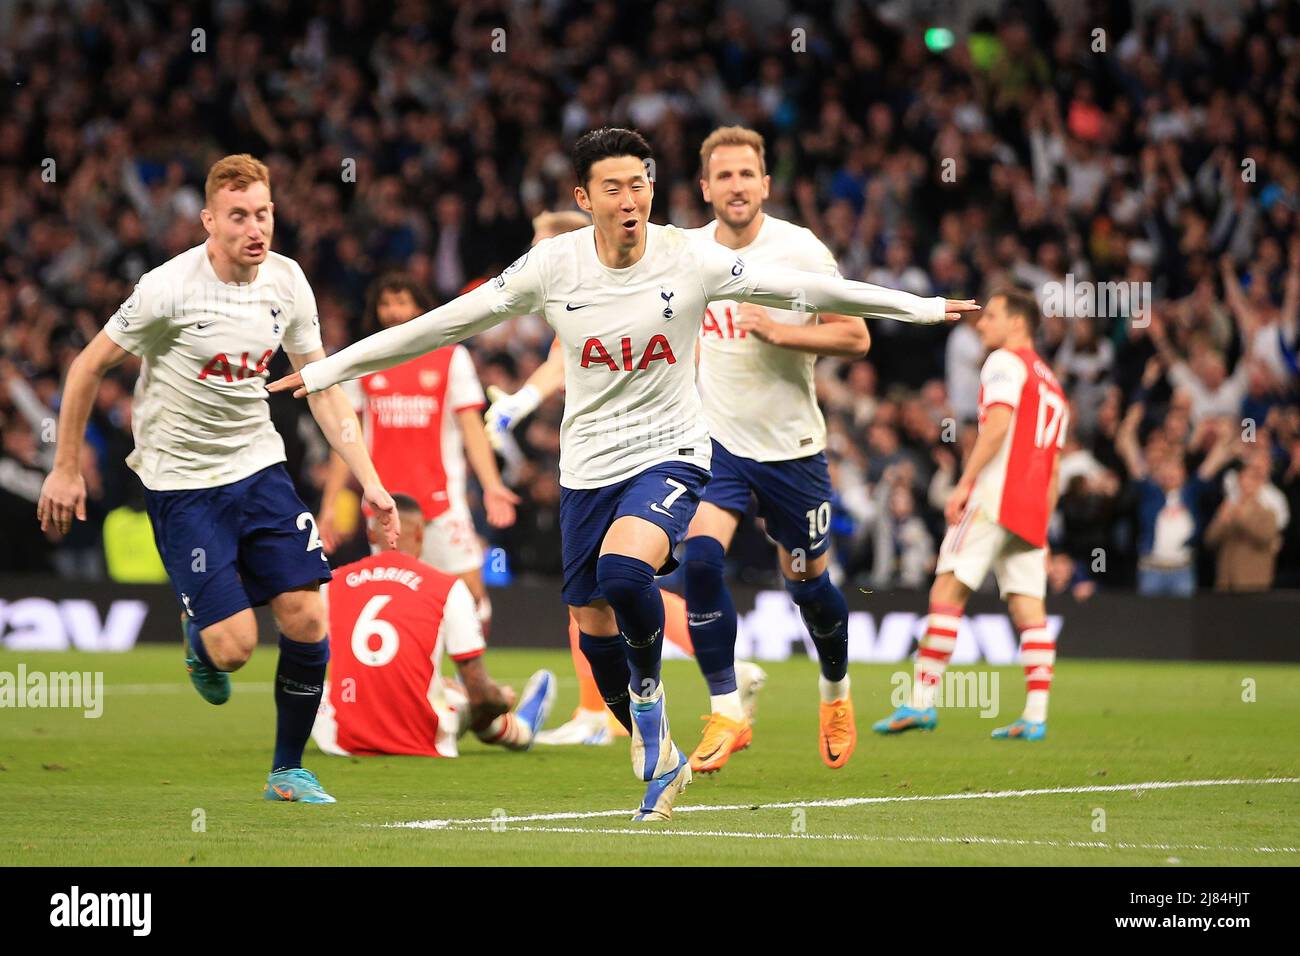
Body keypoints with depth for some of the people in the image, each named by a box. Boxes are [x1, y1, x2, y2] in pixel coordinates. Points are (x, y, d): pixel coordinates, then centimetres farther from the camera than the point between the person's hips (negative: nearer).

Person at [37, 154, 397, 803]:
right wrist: (66, 469, -4)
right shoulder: (170, 287, -18)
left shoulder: (286, 281, -2)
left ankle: (288, 770, 13)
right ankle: (197, 635, 26)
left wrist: (369, 481, -1)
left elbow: (323, 388, 7)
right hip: (182, 482, -5)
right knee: (233, 647, -13)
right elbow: (89, 366, -7)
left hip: (259, 465, 5)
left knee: (308, 621, -6)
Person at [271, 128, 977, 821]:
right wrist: (328, 369, -2)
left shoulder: (690, 259, -11)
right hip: (588, 463, 3)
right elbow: (445, 324, -3)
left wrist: (921, 307, 0)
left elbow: (801, 289, -3)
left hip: (670, 452, -3)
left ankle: (649, 688, -3)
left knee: (624, 568, -31)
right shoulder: (552, 266, -9)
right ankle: (657, 758, 28)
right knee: (593, 623, 5)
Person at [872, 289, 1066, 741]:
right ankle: (1035, 716, -4)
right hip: (1032, 510, 8)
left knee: (947, 590, -10)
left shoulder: (1005, 362, 1)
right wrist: (1041, 528, 25)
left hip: (995, 498, -8)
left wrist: (965, 484, -18)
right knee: (1029, 608, 3)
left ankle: (922, 700, -17)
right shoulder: (1051, 385, 27)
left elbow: (997, 424, -16)